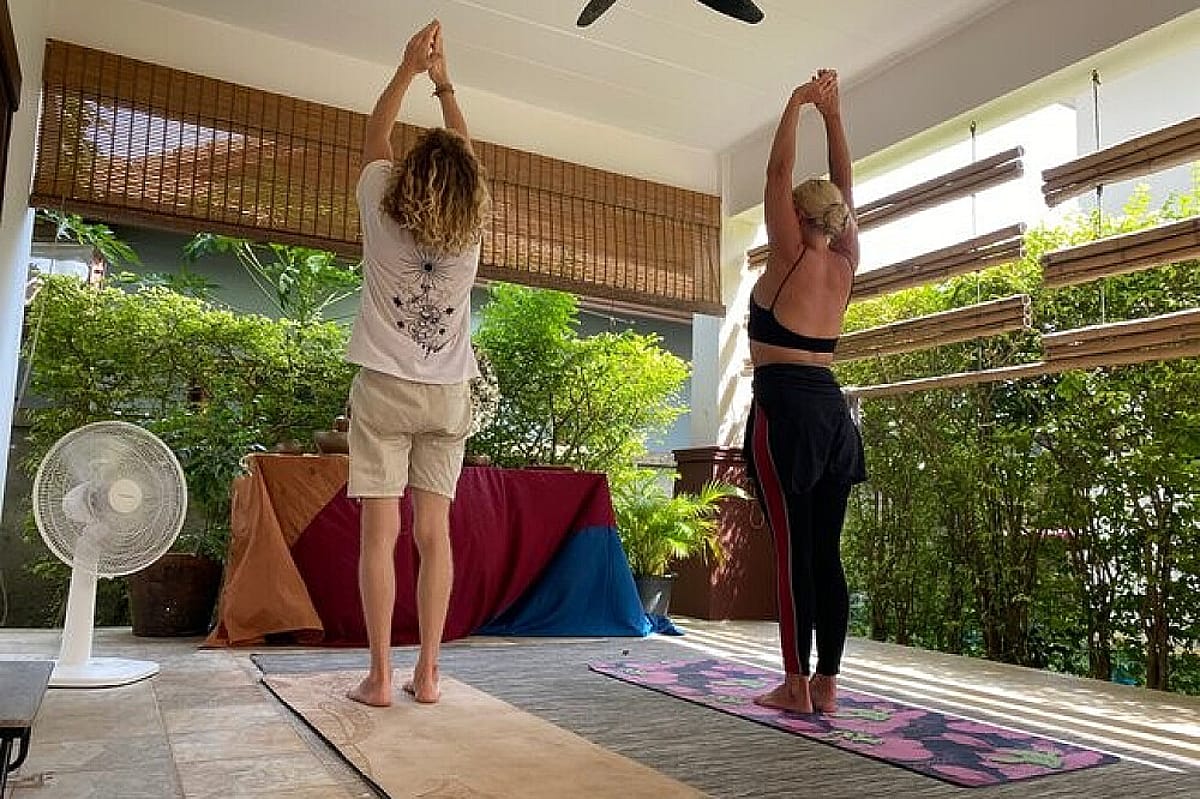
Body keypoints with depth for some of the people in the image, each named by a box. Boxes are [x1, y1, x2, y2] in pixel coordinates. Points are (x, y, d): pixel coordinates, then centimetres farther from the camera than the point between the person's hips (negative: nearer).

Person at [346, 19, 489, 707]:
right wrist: (443, 79, 23)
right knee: (434, 534, 3)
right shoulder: (471, 226, -1)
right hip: (448, 397, 2)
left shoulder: (383, 212, -6)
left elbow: (375, 137, 11)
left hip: (385, 390, -2)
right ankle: (427, 673, 8)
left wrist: (409, 68, 17)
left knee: (381, 532, -1)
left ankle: (380, 676, 1)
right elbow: (466, 153, 16)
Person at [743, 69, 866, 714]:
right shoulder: (845, 262, 11)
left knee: (792, 548, -4)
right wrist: (831, 112, 25)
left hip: (785, 407, -7)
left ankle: (796, 685, 2)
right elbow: (844, 185, 22)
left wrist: (797, 103, 13)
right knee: (826, 551, 7)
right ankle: (826, 683, 13)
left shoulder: (791, 255, -4)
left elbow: (779, 171, 1)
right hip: (832, 410, 7)